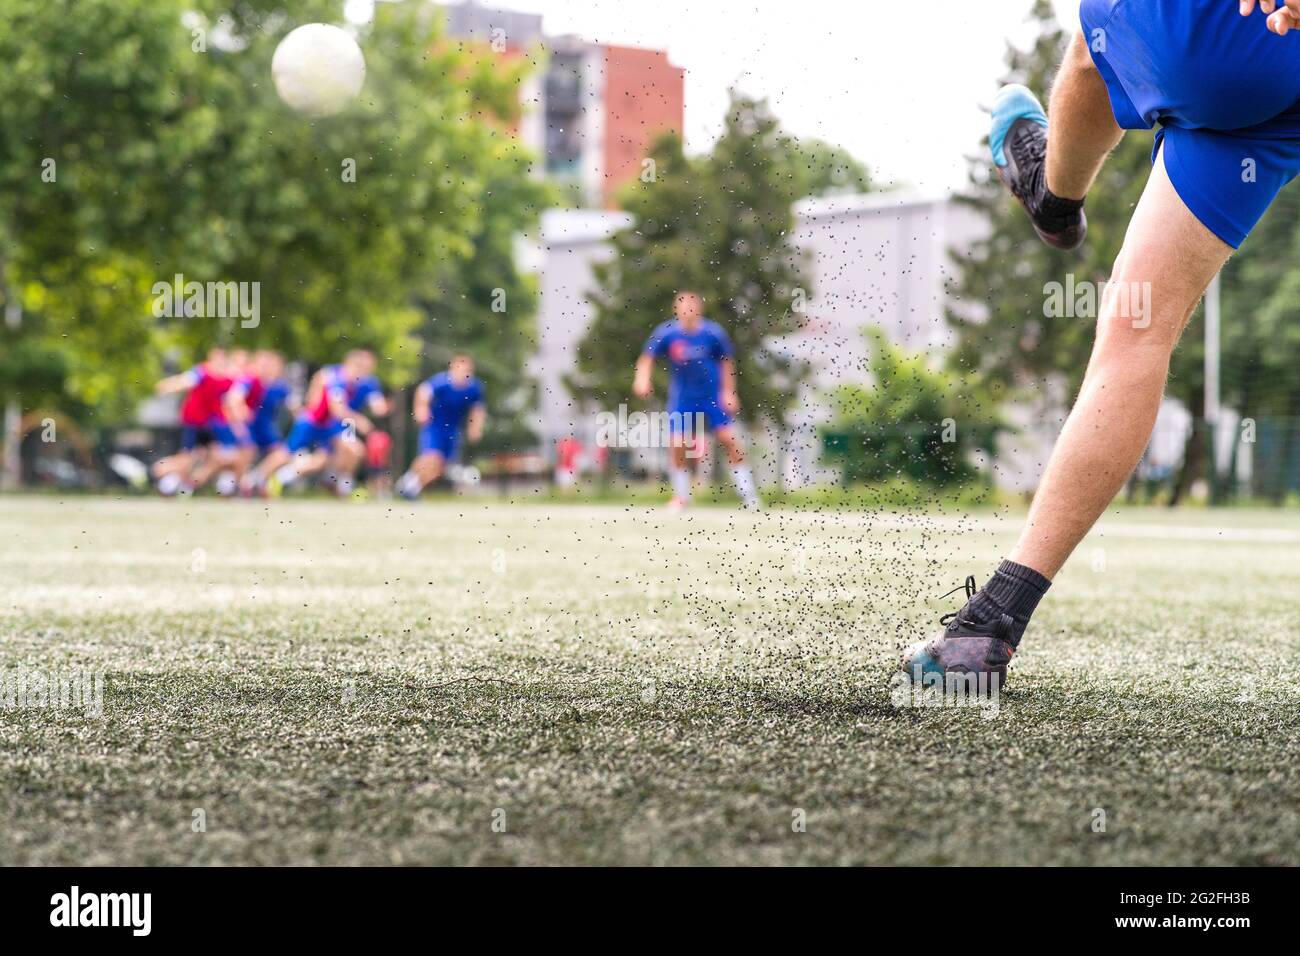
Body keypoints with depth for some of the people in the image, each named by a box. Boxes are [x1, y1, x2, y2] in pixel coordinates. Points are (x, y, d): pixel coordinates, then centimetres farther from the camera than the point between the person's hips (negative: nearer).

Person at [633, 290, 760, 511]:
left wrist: (728, 392, -2)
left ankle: (747, 493, 3)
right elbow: (648, 357, -8)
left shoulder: (713, 333, -11)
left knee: (730, 439, -8)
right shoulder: (666, 333, -11)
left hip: (713, 395, -1)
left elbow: (727, 361, 2)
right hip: (682, 398, 1)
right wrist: (642, 378, -27)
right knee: (676, 444, -5)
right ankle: (681, 495, 13)